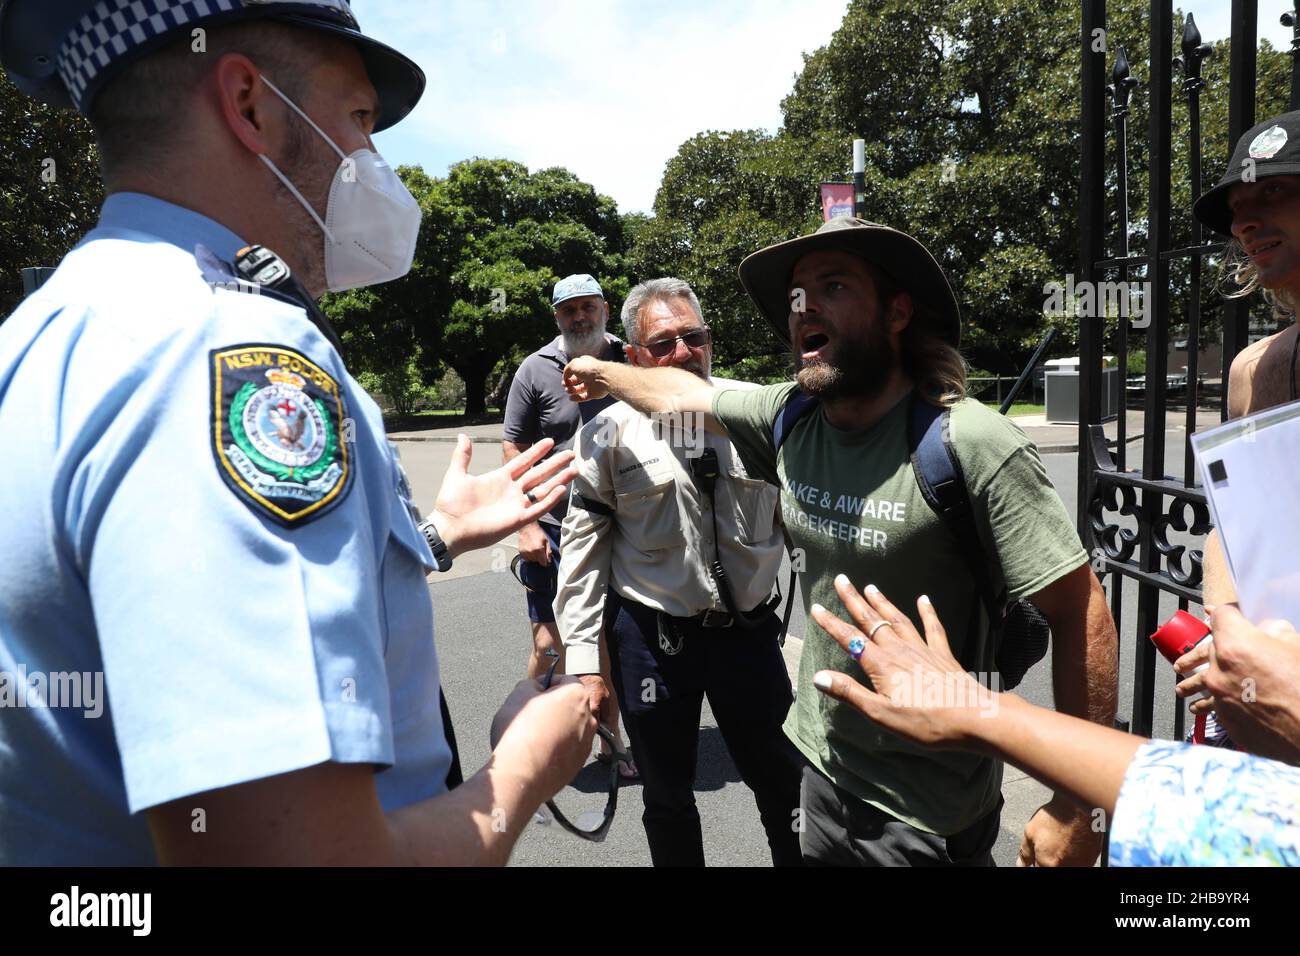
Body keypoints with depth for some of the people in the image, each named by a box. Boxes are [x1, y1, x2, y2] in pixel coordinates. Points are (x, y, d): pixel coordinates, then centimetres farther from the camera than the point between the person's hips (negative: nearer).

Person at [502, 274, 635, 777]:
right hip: (554, 534, -2)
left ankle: (610, 743, 27)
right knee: (550, 645, 2)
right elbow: (514, 449, -2)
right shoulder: (537, 369, -3)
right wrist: (527, 524, -9)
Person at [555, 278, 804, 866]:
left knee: (784, 783, 16)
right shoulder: (610, 431, -7)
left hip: (750, 631, 1)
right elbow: (584, 547, -4)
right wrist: (584, 659, -6)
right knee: (667, 797, 17)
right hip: (650, 636, -1)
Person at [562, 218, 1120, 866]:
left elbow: (1081, 612, -20)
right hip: (822, 769, 6)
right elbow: (686, 394, 12)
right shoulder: (789, 420, -6)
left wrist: (1075, 811, -18)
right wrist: (602, 373, 29)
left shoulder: (974, 446, -23)